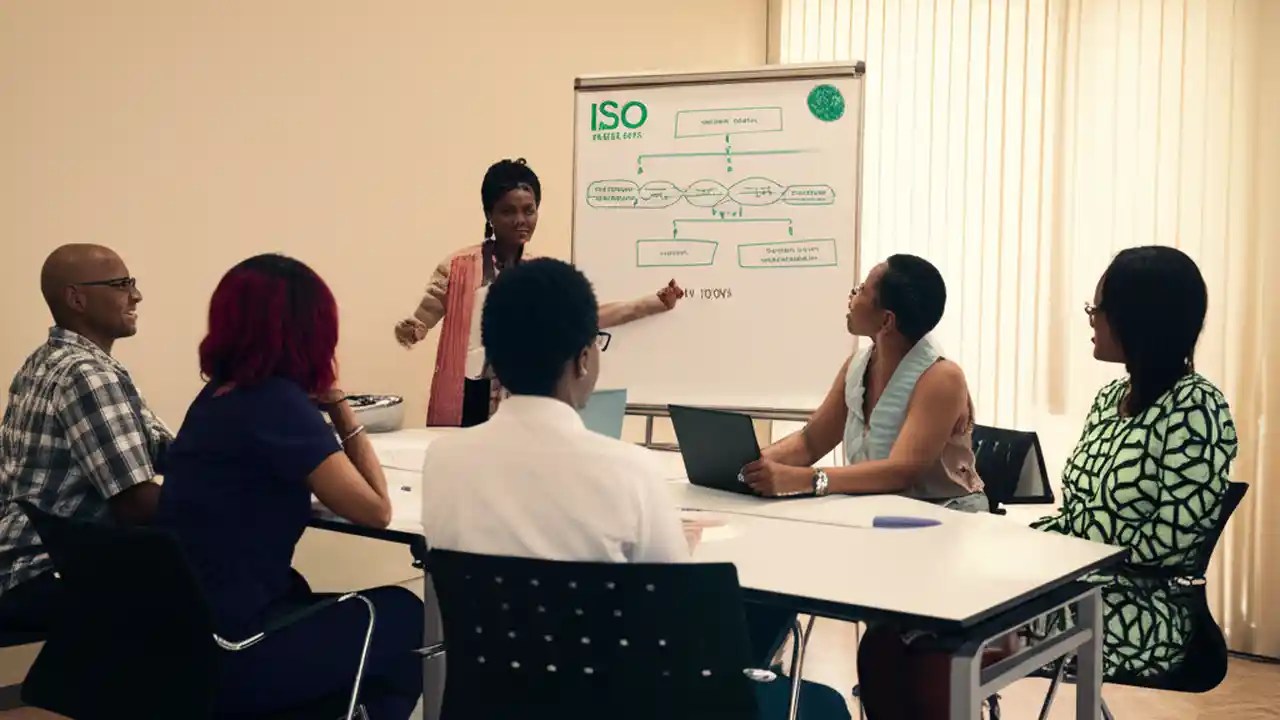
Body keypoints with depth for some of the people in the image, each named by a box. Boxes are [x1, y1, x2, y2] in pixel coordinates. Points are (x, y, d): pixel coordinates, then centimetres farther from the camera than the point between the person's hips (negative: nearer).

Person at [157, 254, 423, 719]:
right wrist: (338, 405, -7)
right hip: (228, 653, -8)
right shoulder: (279, 403, -18)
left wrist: (323, 406, 10)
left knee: (354, 611, 27)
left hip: (181, 636, 8)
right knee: (405, 616, 12)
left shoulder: (218, 393, 7)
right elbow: (375, 510, -13)